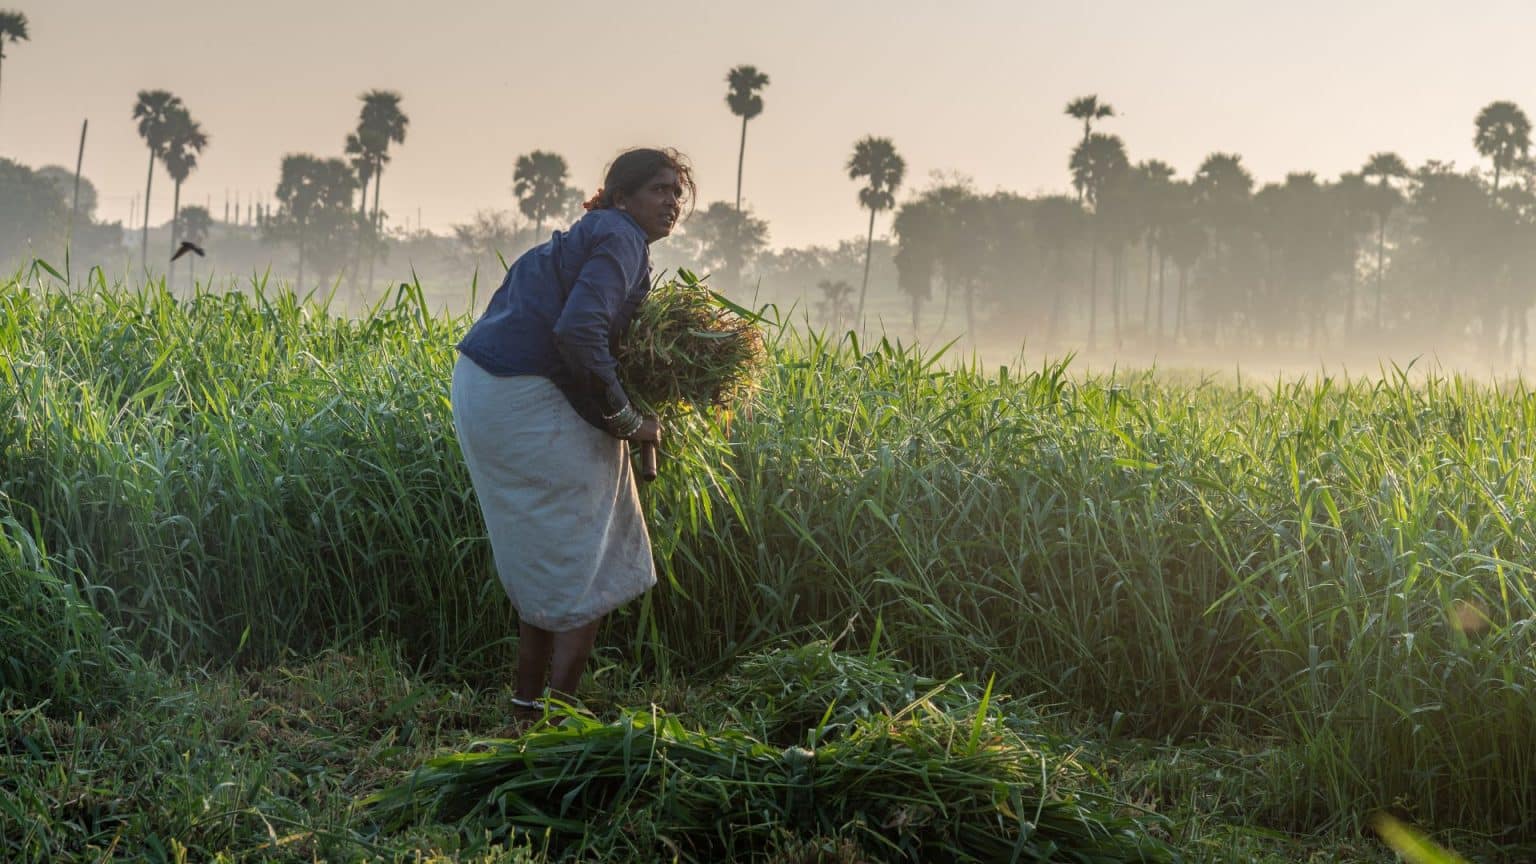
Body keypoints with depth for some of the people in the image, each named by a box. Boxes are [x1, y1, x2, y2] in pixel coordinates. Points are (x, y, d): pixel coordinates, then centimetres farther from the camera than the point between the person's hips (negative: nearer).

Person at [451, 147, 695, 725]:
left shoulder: (584, 237, 21)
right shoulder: (621, 239, -10)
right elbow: (579, 331, -26)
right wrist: (624, 420, -17)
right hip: (527, 401, -10)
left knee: (545, 558, 20)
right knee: (588, 568, 0)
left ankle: (527, 702, 25)